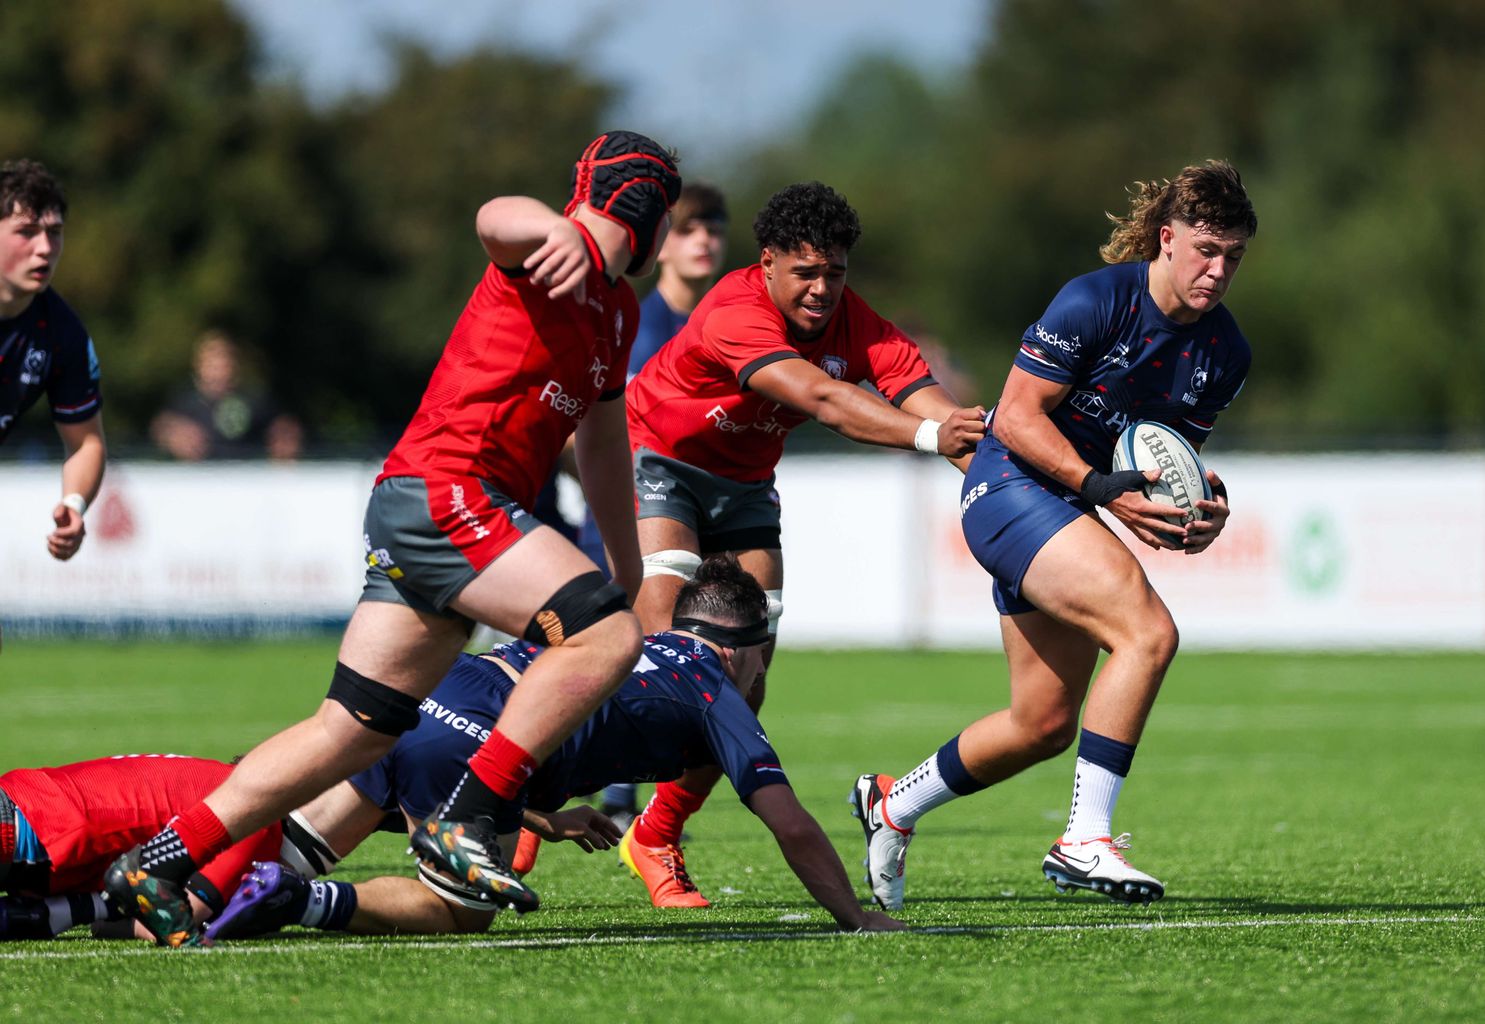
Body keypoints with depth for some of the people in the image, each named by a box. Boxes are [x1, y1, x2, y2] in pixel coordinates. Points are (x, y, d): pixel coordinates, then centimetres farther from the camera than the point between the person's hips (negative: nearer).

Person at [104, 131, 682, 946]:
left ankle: (156, 865, 9)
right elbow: (498, 219, -31)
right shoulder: (564, 258, -6)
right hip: (446, 492, -10)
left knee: (356, 733, 7)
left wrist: (630, 573, 44)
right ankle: (466, 822, -22)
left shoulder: (617, 311, 24)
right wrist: (558, 232, -55)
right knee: (605, 635, -21)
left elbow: (603, 443, 37)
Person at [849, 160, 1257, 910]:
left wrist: (1204, 508, -9)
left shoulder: (1225, 353, 2)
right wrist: (1102, 488, -27)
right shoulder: (1094, 301, -19)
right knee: (1147, 630, -27)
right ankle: (1085, 841, -25)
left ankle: (894, 804, 35)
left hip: (1069, 511, 8)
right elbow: (1017, 415, -18)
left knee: (1045, 725, 12)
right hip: (1013, 488, -8)